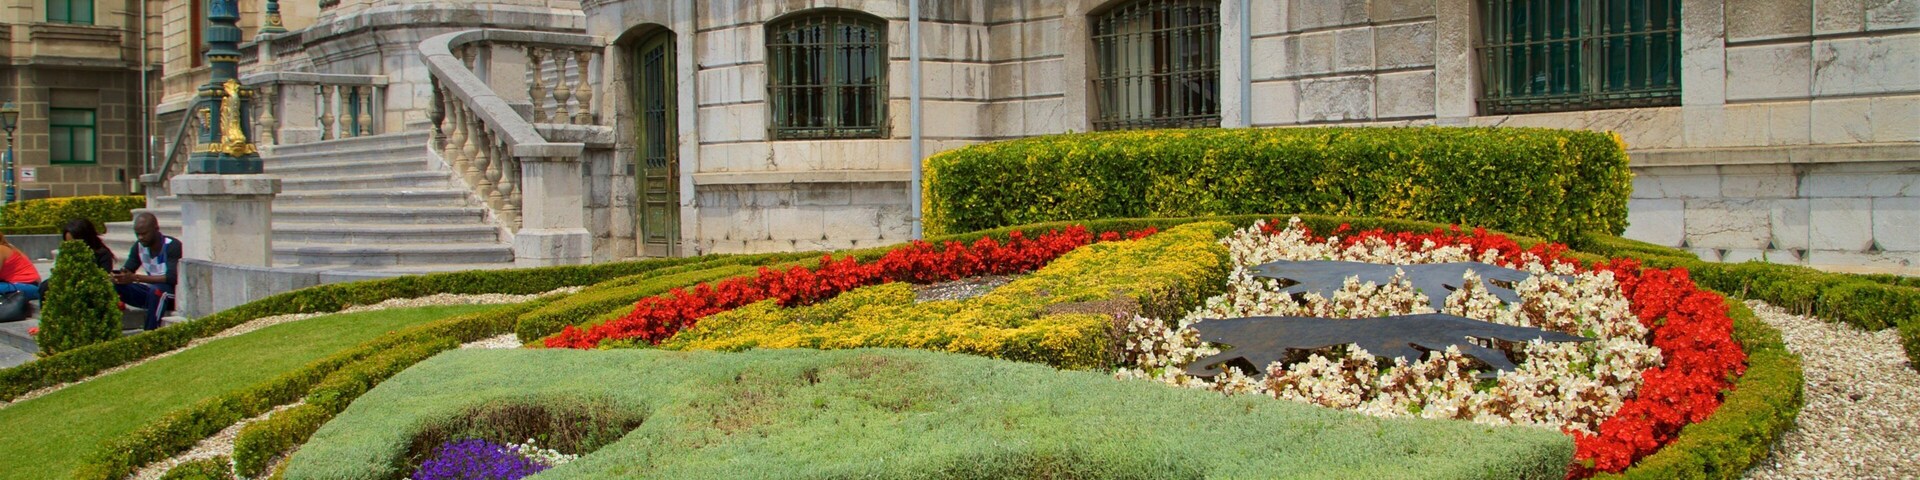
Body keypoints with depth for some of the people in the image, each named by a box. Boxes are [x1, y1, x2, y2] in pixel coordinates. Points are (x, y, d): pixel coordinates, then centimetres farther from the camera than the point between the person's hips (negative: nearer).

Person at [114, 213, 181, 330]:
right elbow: (126, 270, 3)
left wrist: (136, 278, -34)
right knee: (112, 285, -10)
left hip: (172, 294, -7)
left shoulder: (172, 246, -17)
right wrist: (119, 276, -24)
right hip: (152, 293, 7)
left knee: (157, 290, -39)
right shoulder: (139, 246, 3)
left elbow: (172, 278, -28)